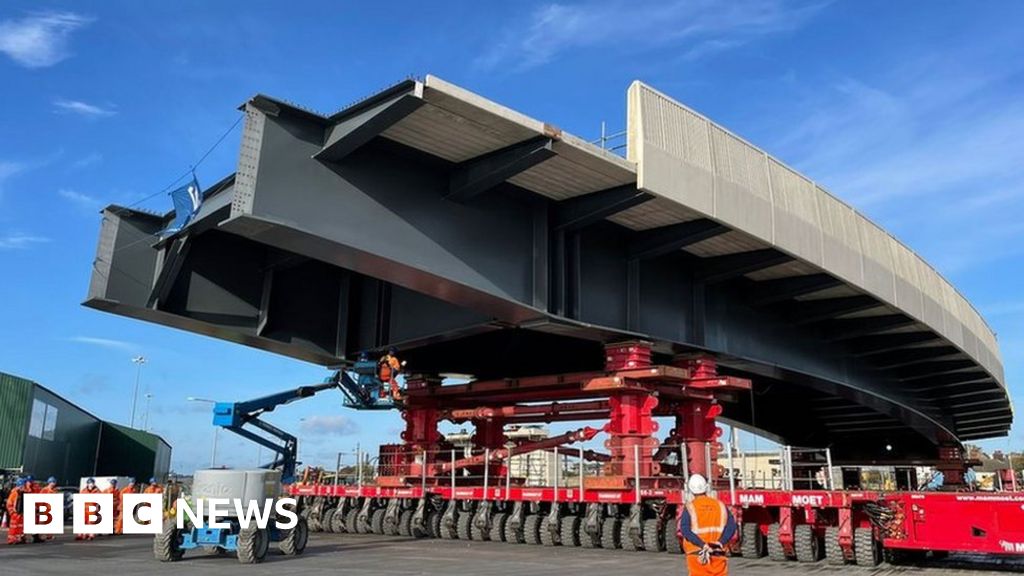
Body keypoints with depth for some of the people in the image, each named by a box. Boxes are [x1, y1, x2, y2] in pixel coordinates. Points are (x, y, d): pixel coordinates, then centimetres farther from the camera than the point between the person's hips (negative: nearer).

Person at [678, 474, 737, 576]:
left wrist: (702, 545, -18)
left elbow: (685, 530, -14)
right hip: (718, 554, 2)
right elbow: (731, 526, -4)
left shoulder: (689, 507, -3)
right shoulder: (720, 505, 5)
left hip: (697, 555, -2)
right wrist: (720, 542, -13)